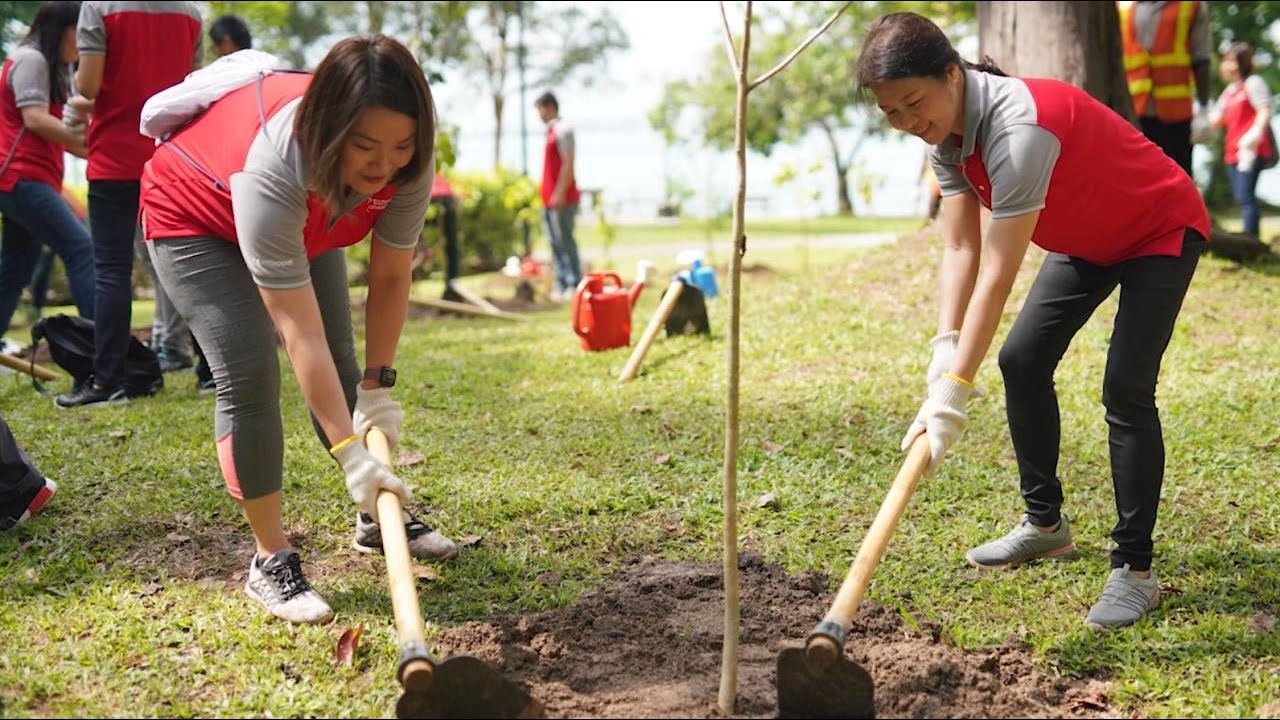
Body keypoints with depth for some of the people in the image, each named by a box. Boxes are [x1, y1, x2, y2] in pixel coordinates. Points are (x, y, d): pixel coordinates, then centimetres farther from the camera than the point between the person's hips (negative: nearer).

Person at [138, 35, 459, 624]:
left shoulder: (406, 162, -29)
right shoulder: (274, 169, -45)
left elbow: (390, 277, -18)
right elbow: (300, 332, -44)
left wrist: (377, 384, -21)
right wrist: (350, 452, -44)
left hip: (306, 224, 6)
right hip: (195, 219, -6)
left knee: (340, 367, 6)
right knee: (249, 374, -18)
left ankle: (375, 517, 24)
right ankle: (270, 559, -8)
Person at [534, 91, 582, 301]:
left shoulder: (563, 130, -10)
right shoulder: (551, 130, 19)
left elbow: (568, 163, -17)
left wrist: (560, 193, -21)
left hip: (562, 198, -9)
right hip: (550, 198, 9)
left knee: (565, 241, -9)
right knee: (555, 243, 9)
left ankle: (574, 284, -7)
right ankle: (562, 285, 11)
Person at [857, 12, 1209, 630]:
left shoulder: (1019, 126, -39)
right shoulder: (945, 135, -11)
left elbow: (998, 276, -40)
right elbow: (960, 250, -12)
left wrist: (953, 391, -41)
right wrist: (946, 348, -26)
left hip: (1162, 232, -9)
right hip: (1088, 241, 9)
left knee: (1125, 389, -19)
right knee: (1022, 360, 7)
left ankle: (1134, 571, -8)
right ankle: (1045, 523, 24)